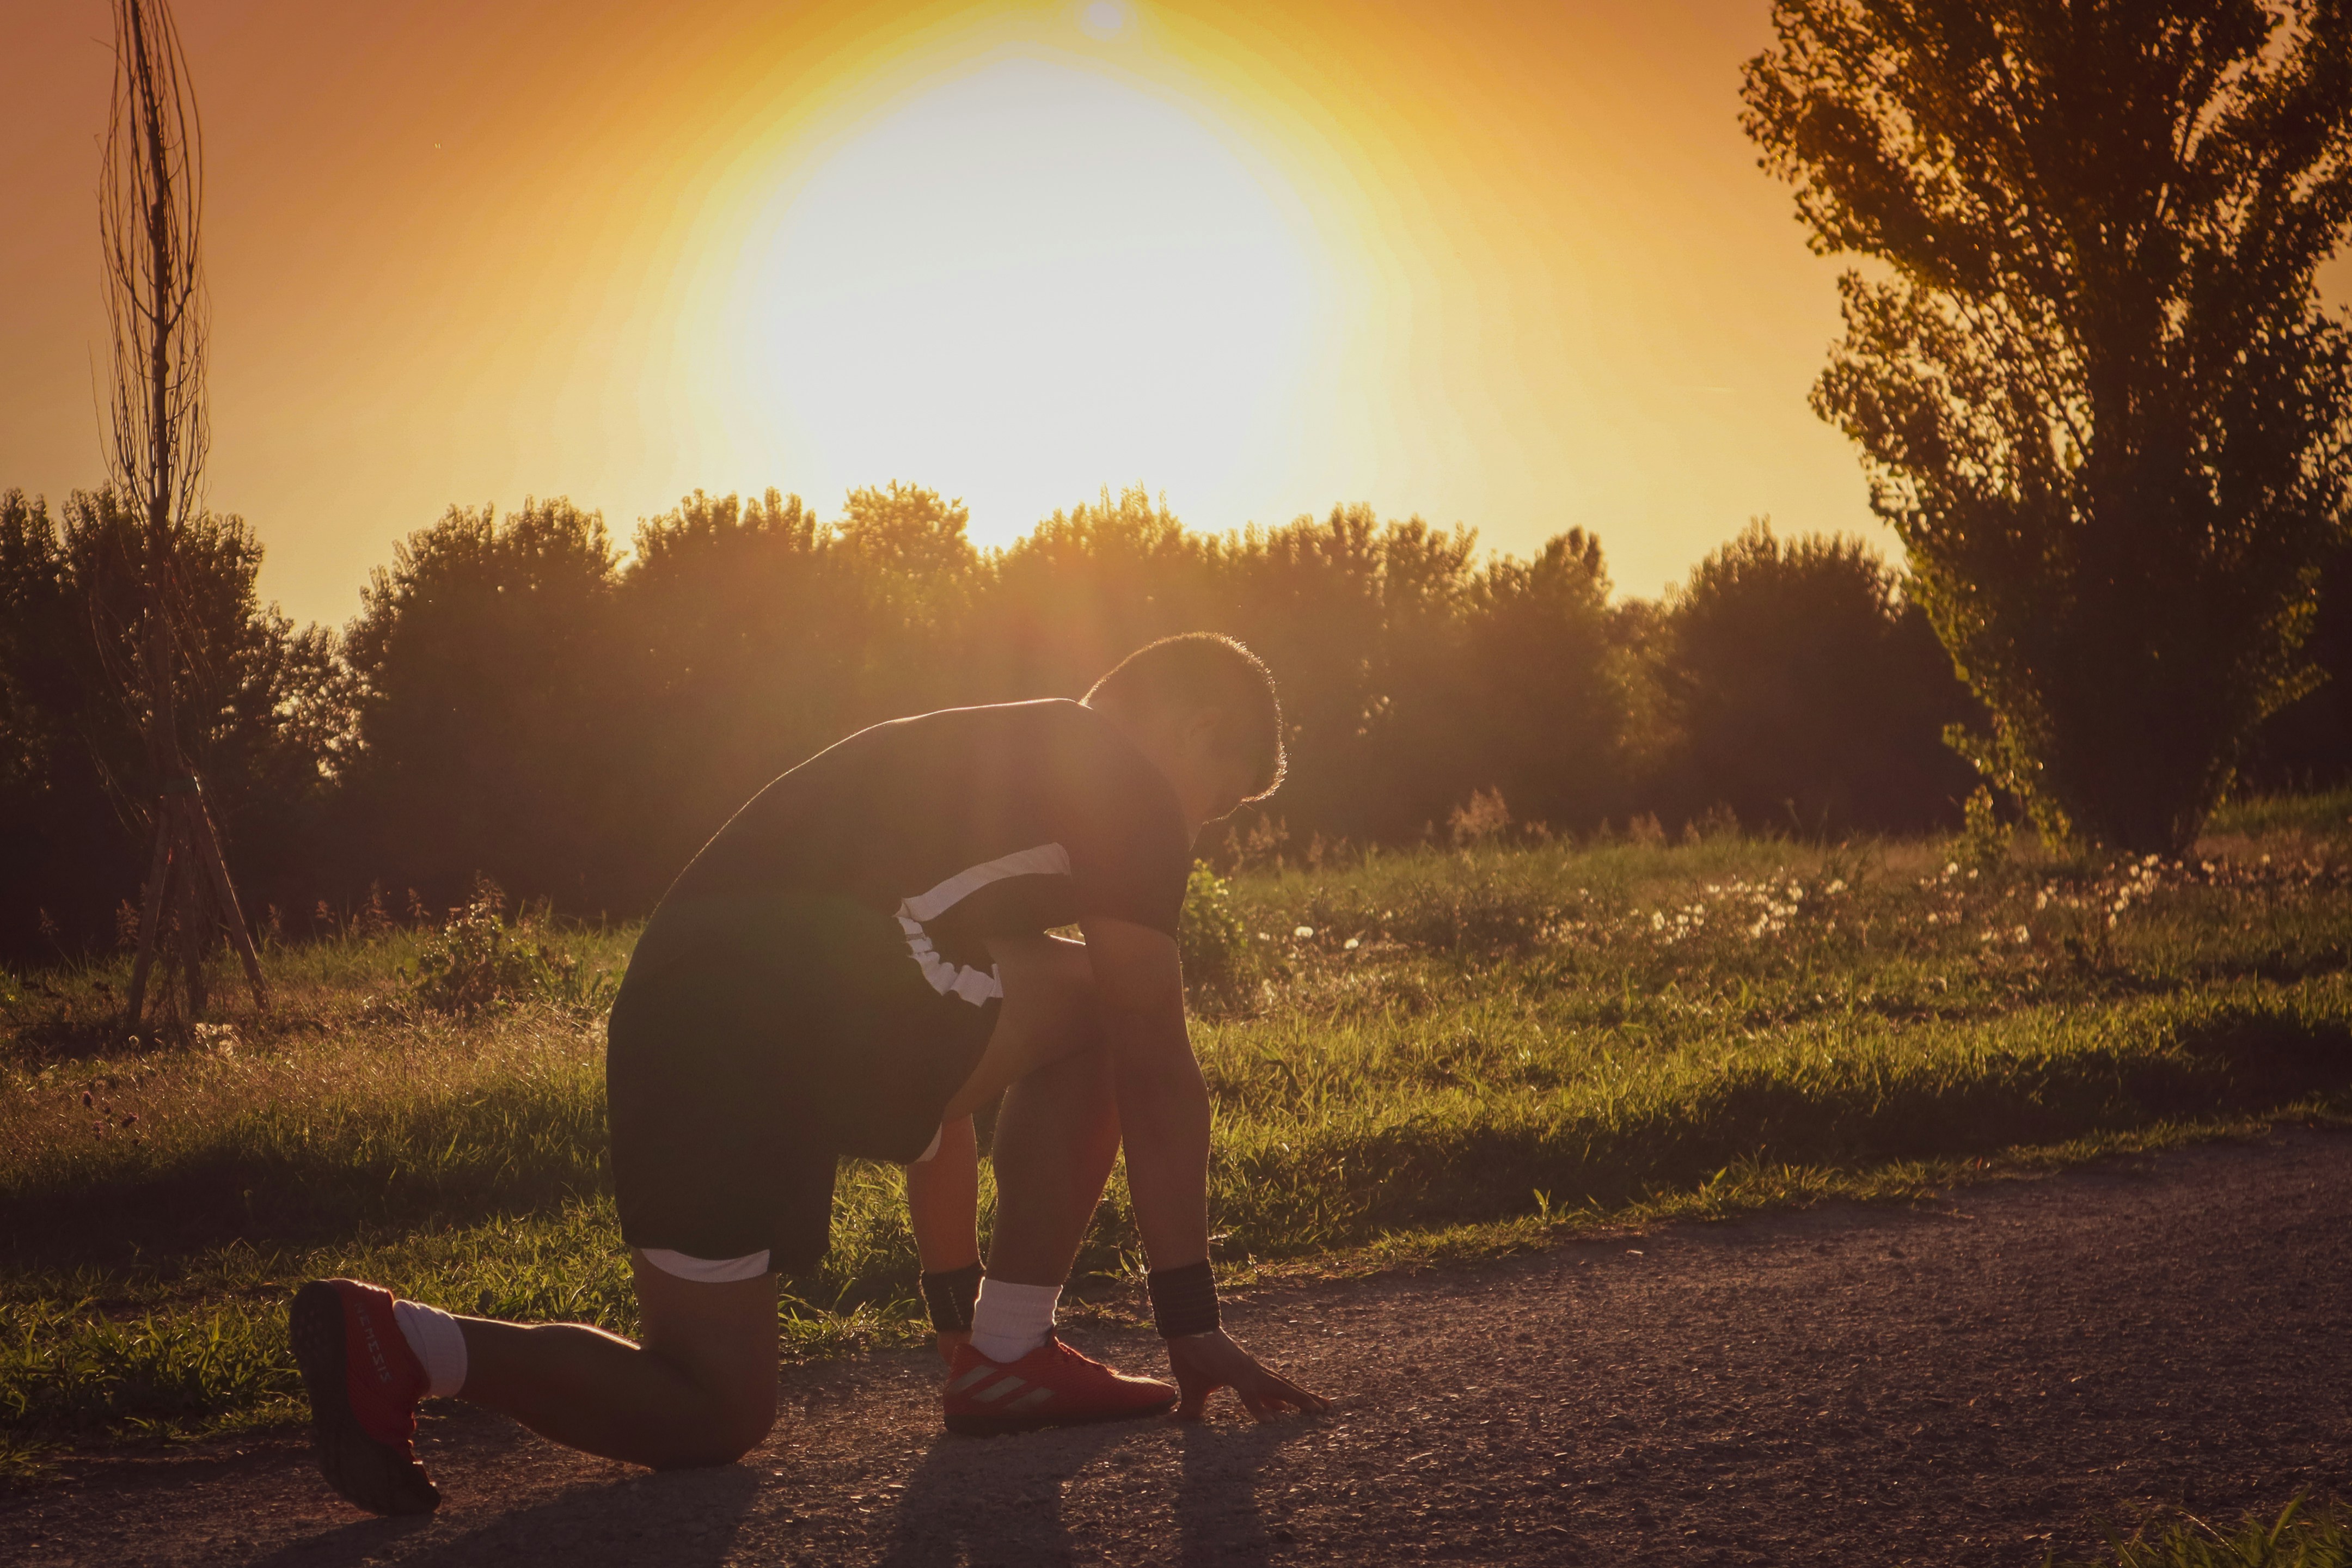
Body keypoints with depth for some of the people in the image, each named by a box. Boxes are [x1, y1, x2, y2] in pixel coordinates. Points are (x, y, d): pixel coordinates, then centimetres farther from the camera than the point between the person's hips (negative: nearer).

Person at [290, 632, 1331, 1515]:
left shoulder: (970, 764, 37)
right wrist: (1193, 1326, 15)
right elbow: (1157, 1081, 9)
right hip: (799, 998, -9)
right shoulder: (1124, 786, 11)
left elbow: (938, 1076, 40)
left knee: (711, 1419, 14)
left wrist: (957, 1313, 43)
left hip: (667, 1021, 9)